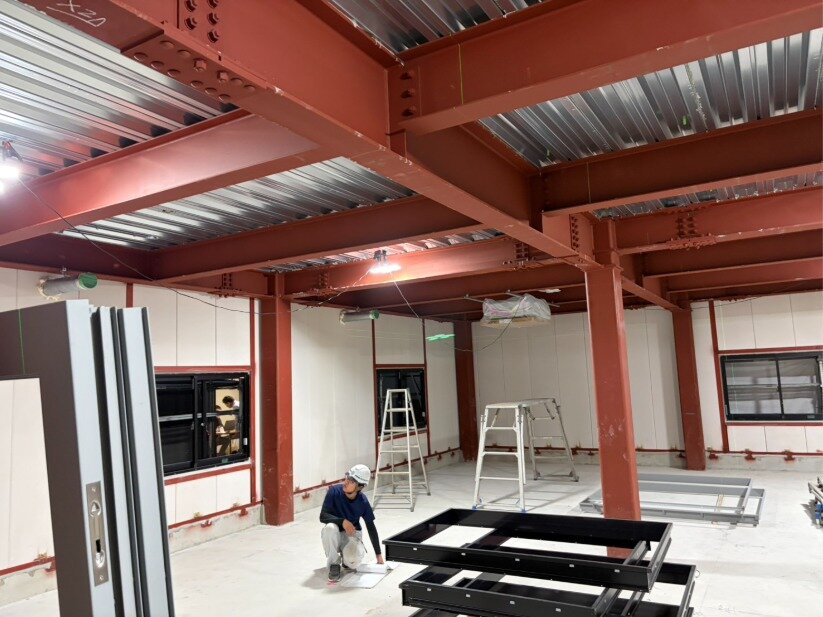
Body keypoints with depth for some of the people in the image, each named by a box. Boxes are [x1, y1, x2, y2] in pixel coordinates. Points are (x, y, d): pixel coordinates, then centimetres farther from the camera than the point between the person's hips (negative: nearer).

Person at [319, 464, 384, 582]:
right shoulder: (334, 491, -20)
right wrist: (343, 521, -37)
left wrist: (379, 555, -3)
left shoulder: (363, 502, -16)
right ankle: (334, 564, -13)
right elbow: (323, 516, -20)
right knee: (330, 527, -36)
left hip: (352, 533, 1)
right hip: (334, 534, 0)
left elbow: (371, 528, -5)